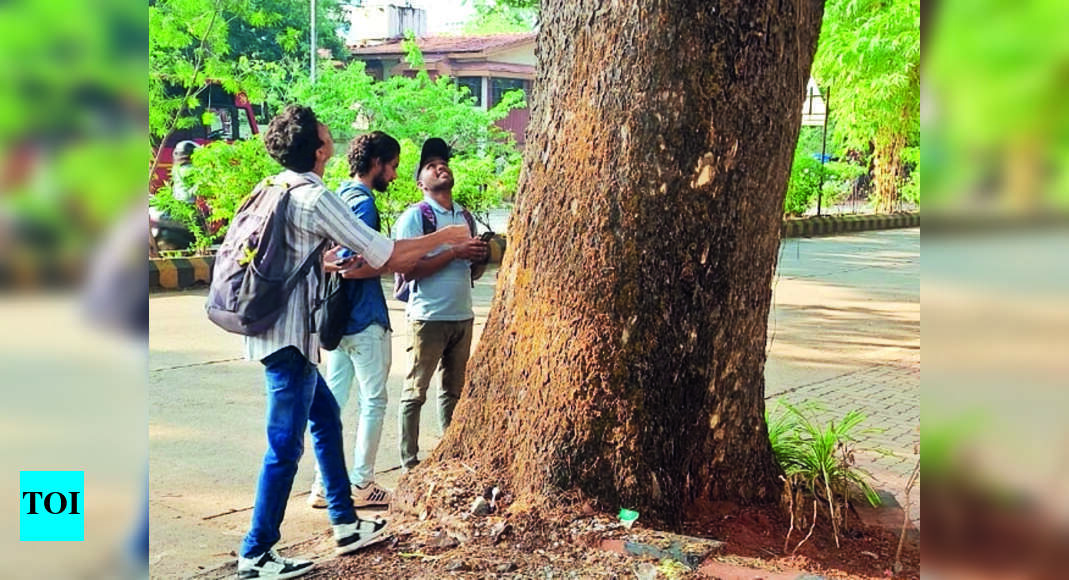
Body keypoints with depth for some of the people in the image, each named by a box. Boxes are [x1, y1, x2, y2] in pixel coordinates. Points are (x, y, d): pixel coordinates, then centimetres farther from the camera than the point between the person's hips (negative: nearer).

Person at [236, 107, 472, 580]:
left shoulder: (276, 189, 10)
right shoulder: (316, 198, -16)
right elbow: (381, 253, -12)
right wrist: (444, 238, -1)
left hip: (275, 329, 10)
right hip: (289, 336, -10)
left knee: (326, 418, 19)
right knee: (285, 446, -3)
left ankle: (345, 525, 27)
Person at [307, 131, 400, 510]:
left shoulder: (339, 198, 12)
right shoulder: (363, 203, -16)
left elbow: (334, 257, 20)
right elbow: (355, 267, -24)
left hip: (338, 318, 9)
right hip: (365, 319, -9)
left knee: (333, 399, 10)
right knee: (373, 402, 2)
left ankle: (324, 485, 14)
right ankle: (361, 485, 7)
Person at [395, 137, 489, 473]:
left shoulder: (464, 216, 15)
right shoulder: (415, 216, -5)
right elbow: (409, 270, -15)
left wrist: (480, 259, -2)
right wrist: (454, 253, -18)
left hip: (462, 316, 6)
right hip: (428, 317, -6)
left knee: (453, 390, 11)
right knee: (415, 392, -1)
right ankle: (409, 463, 5)